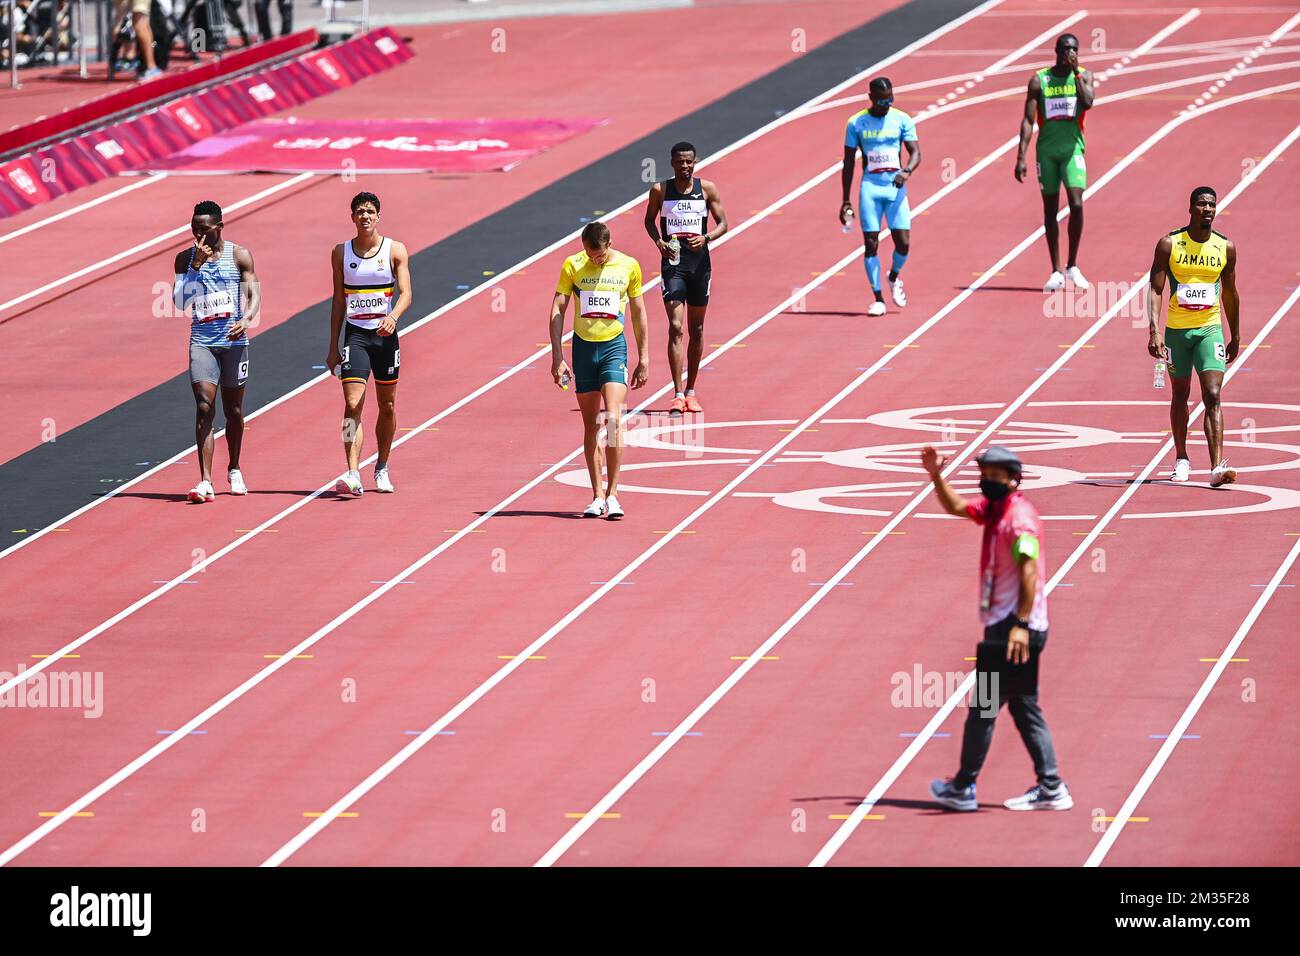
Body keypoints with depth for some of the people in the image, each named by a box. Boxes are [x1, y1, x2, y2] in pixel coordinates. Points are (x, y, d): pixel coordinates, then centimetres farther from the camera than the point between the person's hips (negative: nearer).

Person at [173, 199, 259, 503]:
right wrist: (195, 265, -12)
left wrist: (246, 319, -24)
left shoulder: (239, 256, 1)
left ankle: (234, 470, 34)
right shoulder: (186, 258, 4)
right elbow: (179, 301, -3)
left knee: (233, 410, 12)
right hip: (201, 341, 0)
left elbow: (254, 293, -4)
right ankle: (205, 481, -18)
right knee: (204, 408, -13)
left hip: (233, 341, 0)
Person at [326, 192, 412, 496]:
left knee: (387, 406, 12)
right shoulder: (341, 252, 4)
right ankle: (353, 475, -23)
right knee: (353, 405, -14)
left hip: (385, 334, 0)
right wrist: (333, 348, 7)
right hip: (355, 334, 0)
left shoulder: (395, 250, -1)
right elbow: (339, 302, 8)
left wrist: (393, 316, -30)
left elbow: (405, 293, -8)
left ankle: (382, 468, 30)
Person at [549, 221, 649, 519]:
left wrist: (643, 358, 9)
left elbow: (638, 312, 9)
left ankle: (612, 494, -11)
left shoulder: (629, 266, -1)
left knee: (613, 420, -16)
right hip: (583, 347, 1)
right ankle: (597, 496, 12)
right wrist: (557, 357, -10)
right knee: (591, 425, 6)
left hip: (614, 347, -1)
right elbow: (557, 310, -3)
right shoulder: (572, 266, -3)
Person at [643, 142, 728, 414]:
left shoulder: (707, 189, 1)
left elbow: (723, 223, 4)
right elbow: (649, 220, 12)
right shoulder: (660, 190, -1)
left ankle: (690, 391, 23)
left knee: (697, 329, 10)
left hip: (699, 262, 2)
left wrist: (706, 238, -16)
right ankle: (678, 395, -15)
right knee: (675, 328, -12)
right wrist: (659, 241, -7)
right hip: (673, 262, -2)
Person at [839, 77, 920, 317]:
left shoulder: (902, 120, 2)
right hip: (870, 187, -1)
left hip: (896, 186, 1)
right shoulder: (856, 123, 1)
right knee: (871, 243, -6)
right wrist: (846, 201, 3)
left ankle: (894, 277, 26)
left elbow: (915, 152, 0)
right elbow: (849, 162, 5)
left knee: (903, 243, -6)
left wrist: (906, 171, -23)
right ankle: (878, 299, 2)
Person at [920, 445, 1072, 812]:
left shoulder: (1020, 516, -14)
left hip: (1014, 629, -10)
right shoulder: (993, 509, 14)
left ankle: (962, 789, 2)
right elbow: (956, 507, 30)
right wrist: (936, 476, 13)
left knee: (983, 706, -4)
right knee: (1024, 709, 10)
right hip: (1002, 626, 10)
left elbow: (1029, 570, -22)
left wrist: (1021, 624, -28)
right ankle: (1050, 788, 10)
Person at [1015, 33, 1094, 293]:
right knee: (1050, 210, 4)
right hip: (1046, 150, 0)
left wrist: (1076, 72, -16)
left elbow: (1087, 103, -18)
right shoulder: (1039, 81, 0)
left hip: (1072, 148, 0)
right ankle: (1056, 272, 11)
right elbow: (1028, 120, -2)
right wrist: (1021, 157, -8)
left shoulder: (1083, 76, 2)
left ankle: (1072, 266, -3)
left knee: (1076, 204, -16)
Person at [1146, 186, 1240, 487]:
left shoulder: (1226, 247, 1)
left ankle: (1217, 466, -21)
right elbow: (1155, 289, -8)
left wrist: (1235, 336, 17)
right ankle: (1181, 459, 31)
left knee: (1212, 396, -14)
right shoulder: (1169, 244, -6)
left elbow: (1229, 292, 12)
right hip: (1177, 329, 0)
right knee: (1180, 395, 14)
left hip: (1210, 329, 0)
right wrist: (1154, 332, -18)